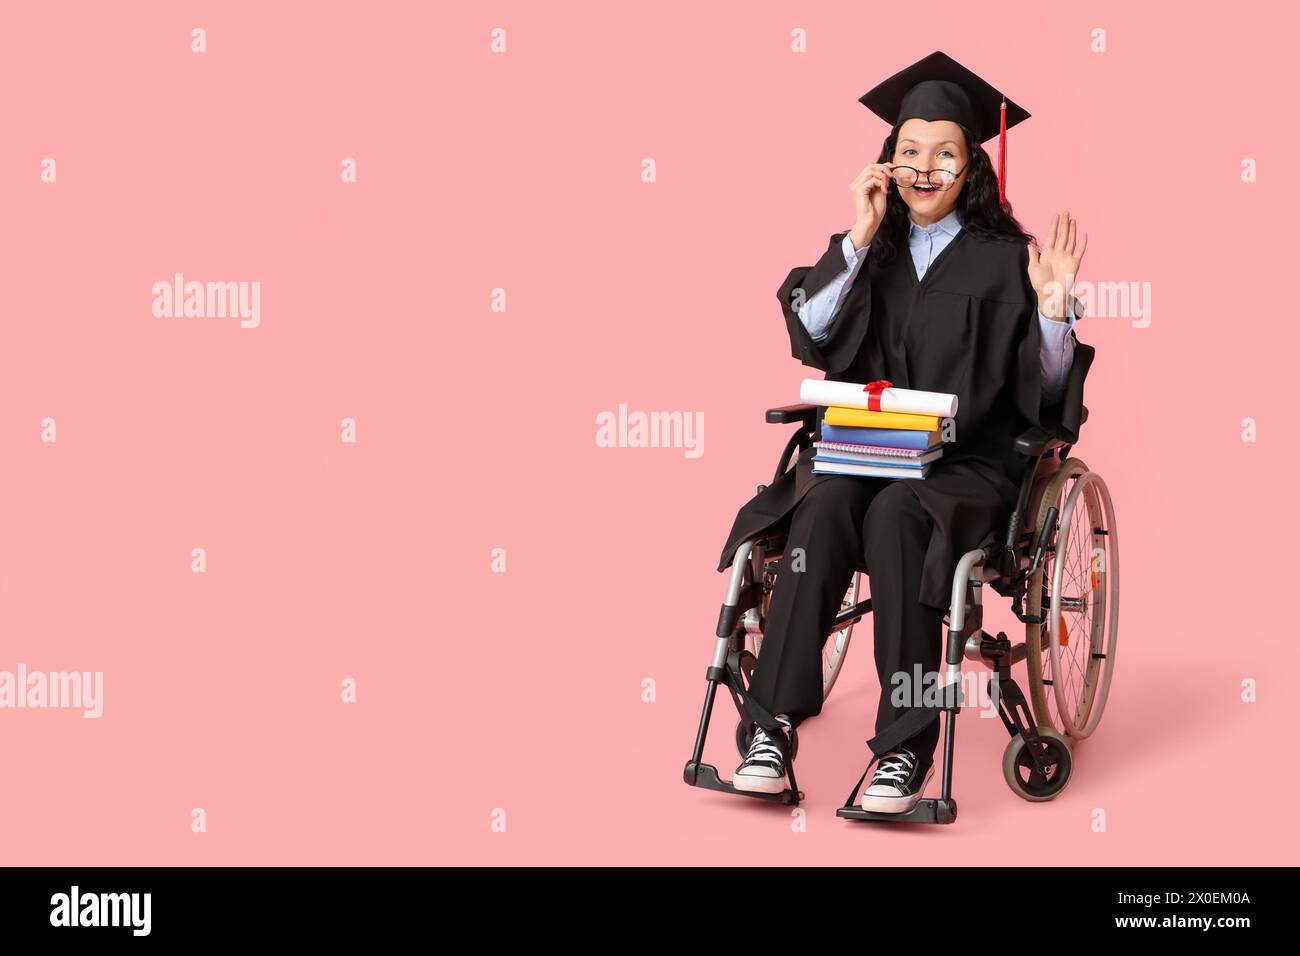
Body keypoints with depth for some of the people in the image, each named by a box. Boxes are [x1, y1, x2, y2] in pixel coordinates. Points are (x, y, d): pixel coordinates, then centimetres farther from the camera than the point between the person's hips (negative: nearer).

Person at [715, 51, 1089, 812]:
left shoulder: (1003, 259, 5)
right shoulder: (868, 249, 14)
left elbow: (1047, 392, 0)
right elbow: (809, 339, -2)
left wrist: (1054, 306, -18)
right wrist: (859, 240, -7)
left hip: (971, 463, -2)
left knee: (896, 512, -35)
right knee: (826, 503, -32)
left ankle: (907, 748, -32)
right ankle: (775, 721, -34)